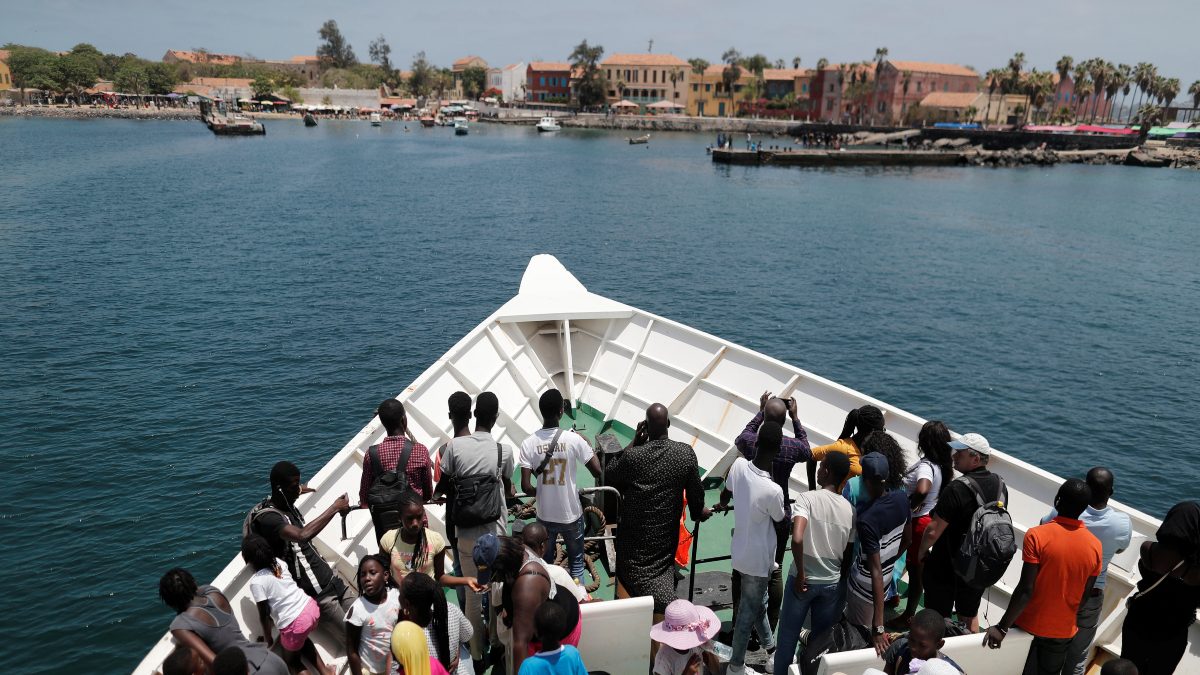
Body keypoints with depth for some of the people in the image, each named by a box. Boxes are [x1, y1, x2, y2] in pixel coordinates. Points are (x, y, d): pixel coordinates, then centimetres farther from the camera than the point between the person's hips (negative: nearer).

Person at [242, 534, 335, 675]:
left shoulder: (256, 582, -12)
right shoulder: (279, 562, 5)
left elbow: (264, 615, -6)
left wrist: (268, 638, 10)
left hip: (295, 623, -6)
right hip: (311, 608, 6)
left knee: (290, 658, 22)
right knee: (300, 639, 35)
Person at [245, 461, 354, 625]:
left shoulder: (287, 505, 7)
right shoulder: (267, 517, -20)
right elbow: (302, 535, -39)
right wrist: (334, 508, -32)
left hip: (331, 578, 8)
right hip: (317, 592, -8)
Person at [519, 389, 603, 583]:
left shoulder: (529, 443, -11)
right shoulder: (573, 439, -16)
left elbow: (526, 486, -13)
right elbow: (598, 472, -11)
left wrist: (542, 493, 8)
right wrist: (589, 446, 4)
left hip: (545, 516, 1)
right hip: (571, 514, -1)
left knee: (545, 562, 21)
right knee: (576, 560, 18)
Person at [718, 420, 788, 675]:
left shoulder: (738, 465, -16)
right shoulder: (773, 491, -33)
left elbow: (724, 495, 5)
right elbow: (781, 522, -10)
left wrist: (723, 506, 29)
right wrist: (789, 512, 13)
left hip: (742, 551, 6)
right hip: (758, 559, -6)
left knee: (758, 603, 26)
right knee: (748, 611, 13)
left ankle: (770, 648, 47)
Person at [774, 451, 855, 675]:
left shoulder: (807, 498, -17)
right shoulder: (850, 510, -3)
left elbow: (797, 539, -31)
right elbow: (848, 556, 5)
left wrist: (801, 575, -18)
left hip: (803, 580, -4)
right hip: (832, 583, 4)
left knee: (788, 636, 13)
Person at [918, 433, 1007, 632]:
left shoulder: (957, 489, -27)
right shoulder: (1000, 485, -4)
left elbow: (933, 531, -24)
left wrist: (921, 553, -6)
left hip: (946, 568, -7)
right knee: (970, 615, 24)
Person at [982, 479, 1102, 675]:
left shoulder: (1036, 535, -22)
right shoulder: (1096, 546, -10)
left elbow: (1025, 590, -23)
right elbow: (1084, 595, -1)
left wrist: (1001, 628, -17)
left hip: (1028, 625, -3)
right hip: (1063, 631, 3)